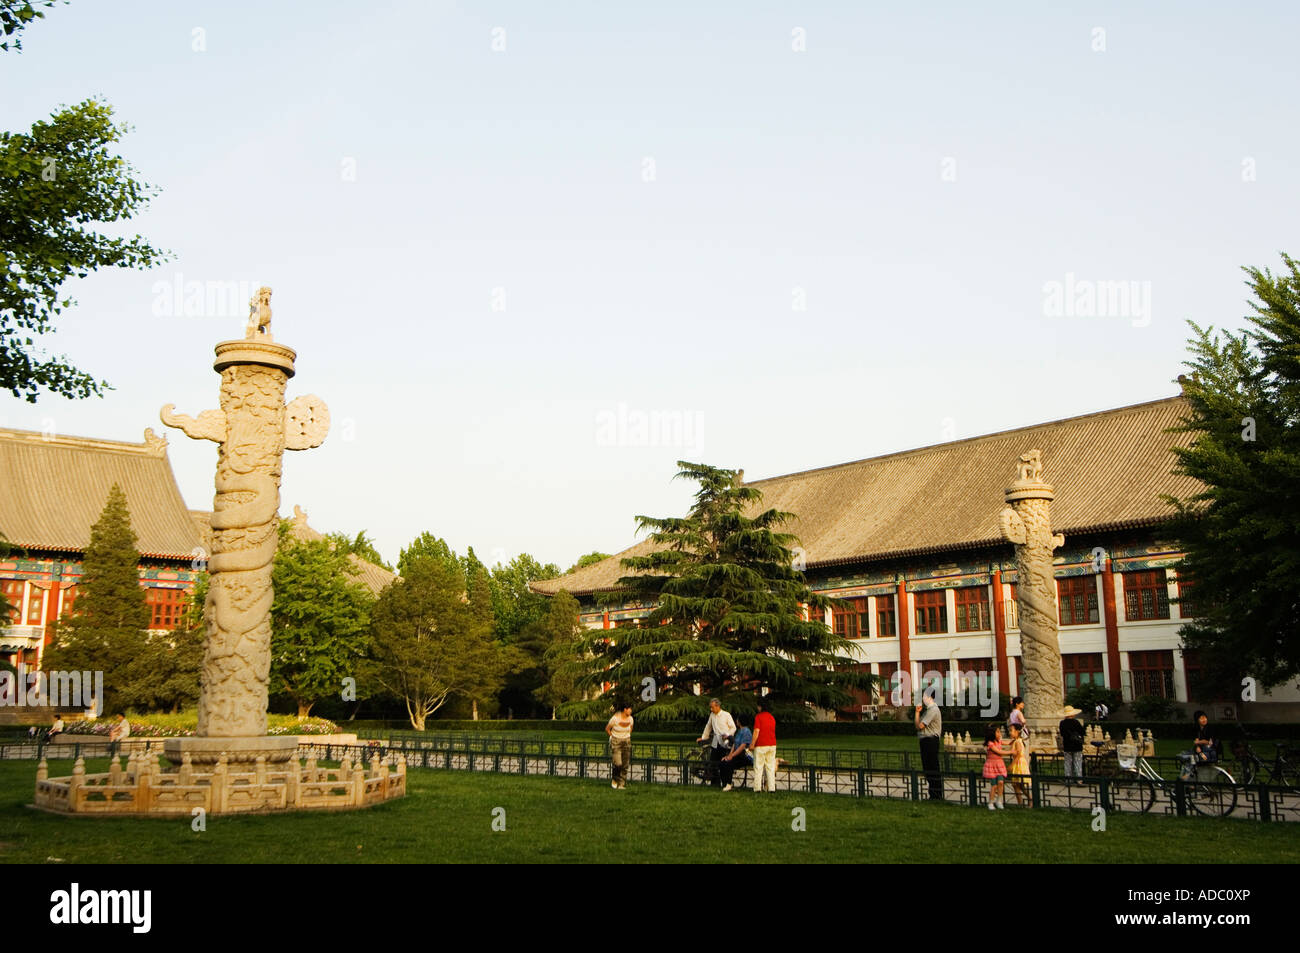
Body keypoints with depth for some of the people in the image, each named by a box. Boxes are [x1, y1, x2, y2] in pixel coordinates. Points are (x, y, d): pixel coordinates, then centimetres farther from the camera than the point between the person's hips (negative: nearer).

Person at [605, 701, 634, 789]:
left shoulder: (630, 719, -5)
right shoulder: (615, 718, -19)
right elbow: (607, 729, -4)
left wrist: (627, 737, 12)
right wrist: (613, 738, 2)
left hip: (626, 742, 5)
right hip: (615, 743, -4)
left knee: (625, 765, 0)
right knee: (618, 764, -13)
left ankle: (621, 784, 11)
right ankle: (614, 779, 15)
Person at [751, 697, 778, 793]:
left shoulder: (758, 717, -8)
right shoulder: (772, 718, 11)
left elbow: (757, 731, -13)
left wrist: (752, 744, -8)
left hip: (761, 745, -6)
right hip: (772, 745, 6)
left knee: (758, 767, 0)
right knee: (771, 767, 8)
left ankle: (757, 788, -1)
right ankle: (772, 788, 4)